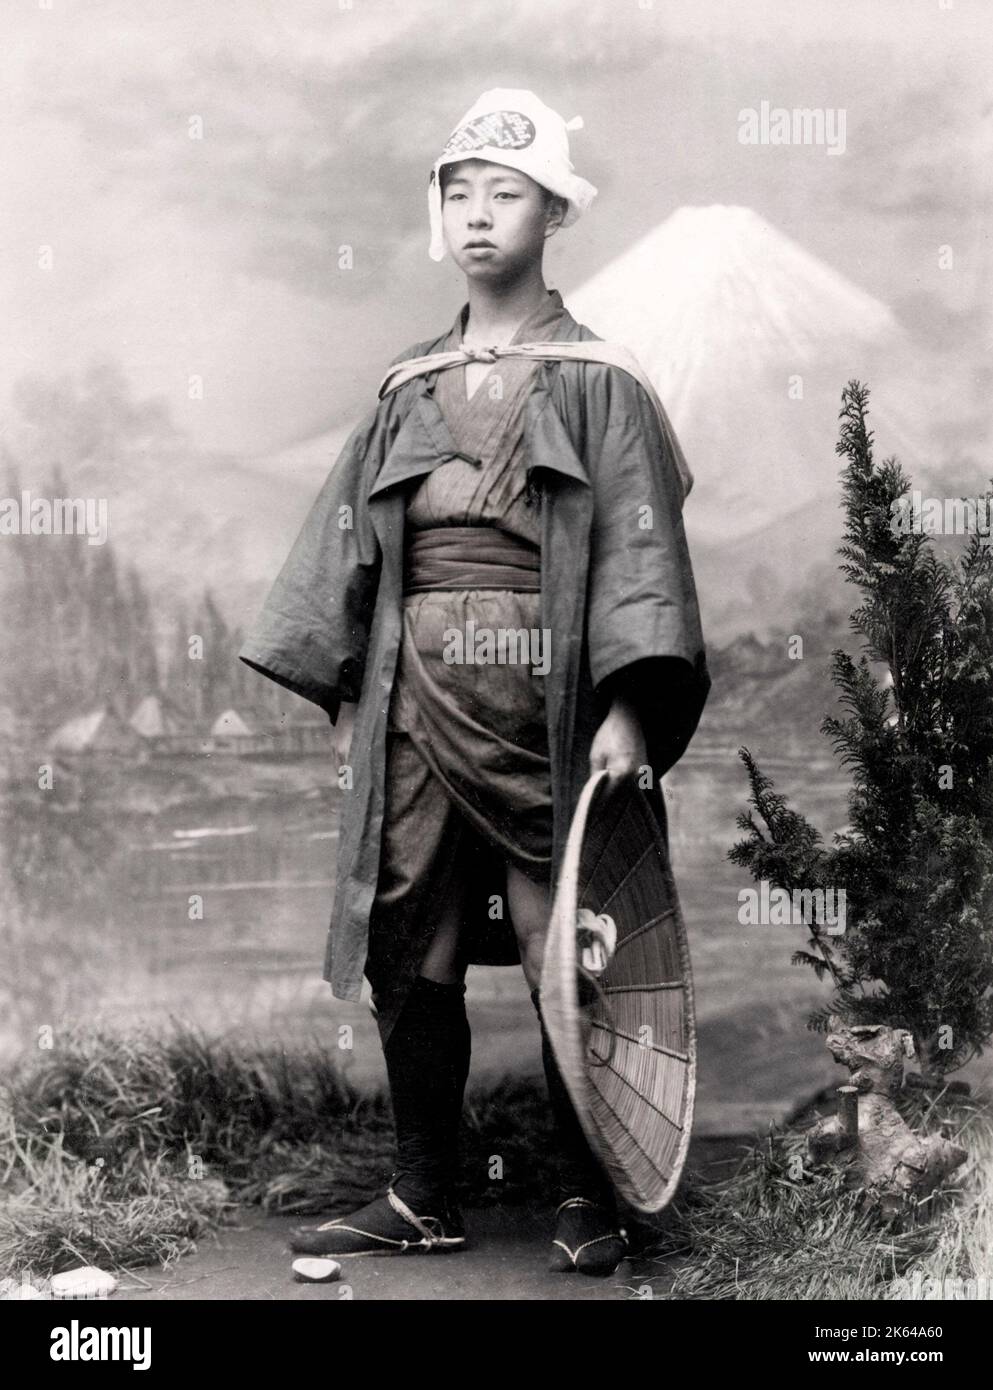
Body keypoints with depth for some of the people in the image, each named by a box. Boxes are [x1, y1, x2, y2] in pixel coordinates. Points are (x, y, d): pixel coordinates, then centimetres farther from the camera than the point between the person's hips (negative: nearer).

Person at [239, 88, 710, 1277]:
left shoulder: (599, 384, 3)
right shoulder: (409, 387, 17)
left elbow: (637, 549, -6)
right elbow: (348, 542, 16)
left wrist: (626, 708, -16)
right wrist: (342, 693, 8)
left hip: (543, 696, -4)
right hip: (413, 699, 5)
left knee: (568, 957, -1)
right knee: (406, 952, 7)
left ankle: (585, 1203, 13)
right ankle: (423, 1198, 19)